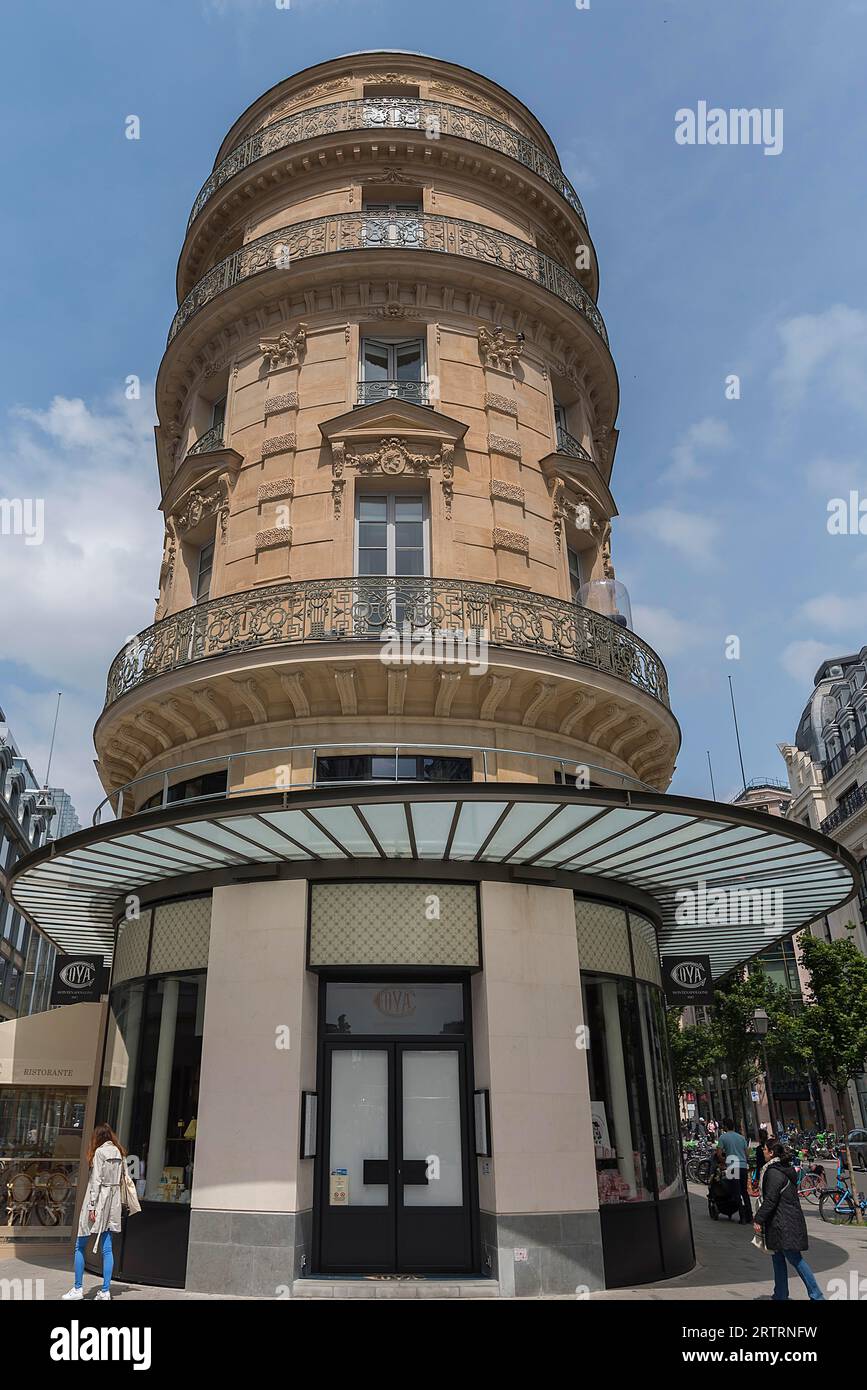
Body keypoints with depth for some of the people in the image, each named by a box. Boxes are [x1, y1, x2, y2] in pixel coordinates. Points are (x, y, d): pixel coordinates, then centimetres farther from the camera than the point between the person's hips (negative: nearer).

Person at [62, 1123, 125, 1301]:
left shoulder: (100, 1151, -10)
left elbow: (96, 1180, -15)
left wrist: (91, 1206, -14)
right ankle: (105, 1291, 5)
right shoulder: (119, 1152, 9)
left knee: (80, 1246, 8)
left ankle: (78, 1288, 11)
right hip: (113, 1202, 6)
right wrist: (120, 1204, 12)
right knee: (107, 1248, 6)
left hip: (99, 1200, -6)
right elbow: (122, 1179, 7)